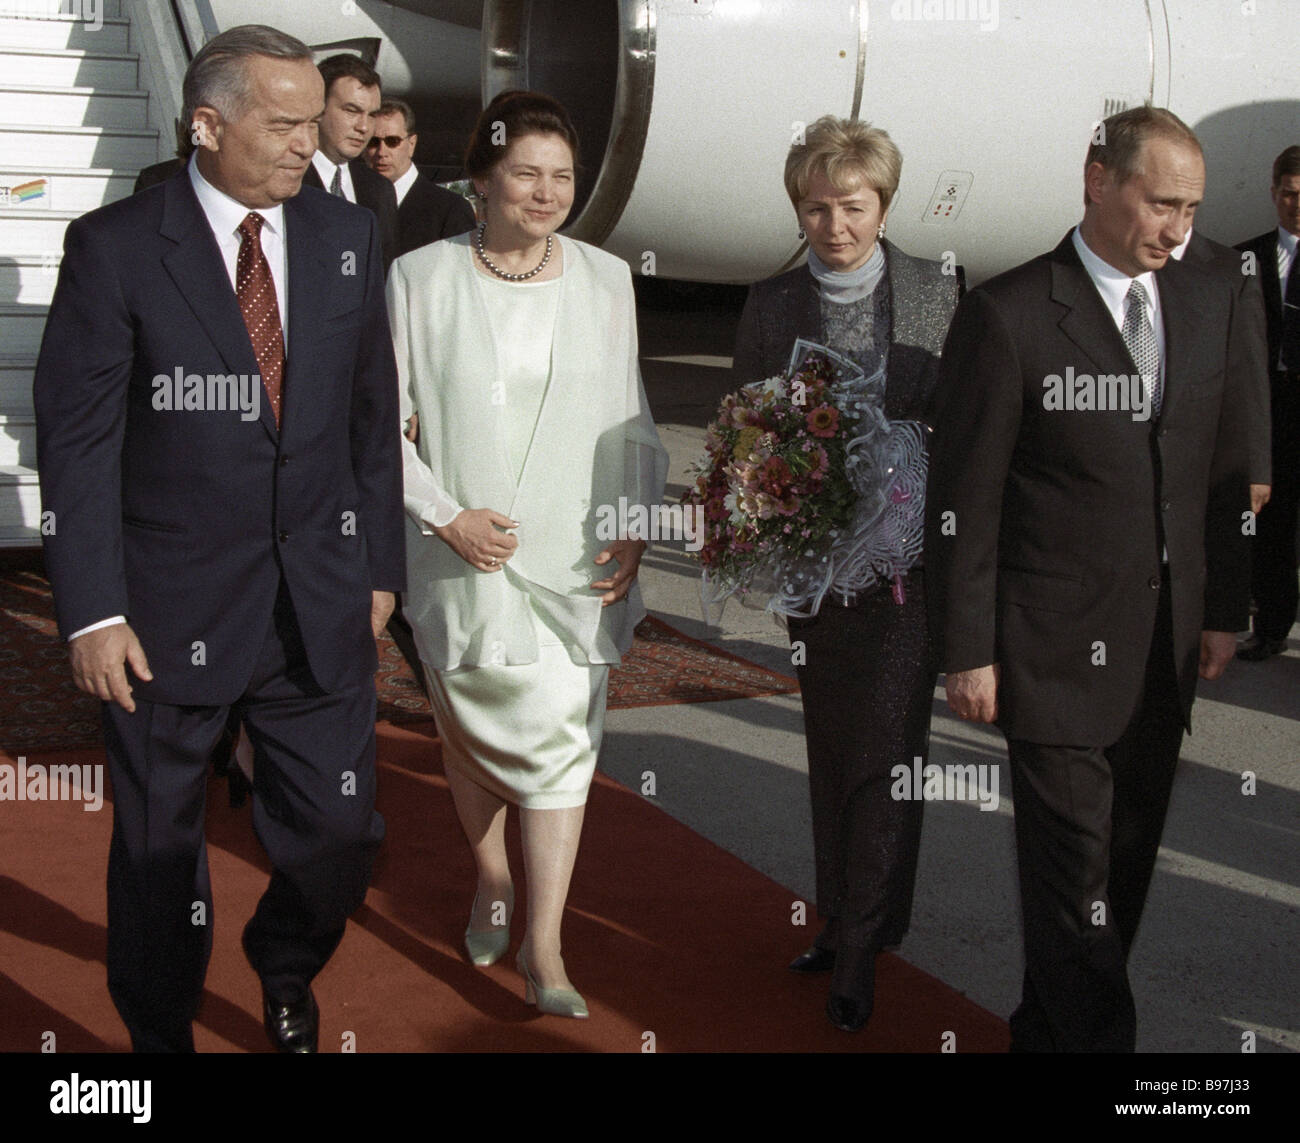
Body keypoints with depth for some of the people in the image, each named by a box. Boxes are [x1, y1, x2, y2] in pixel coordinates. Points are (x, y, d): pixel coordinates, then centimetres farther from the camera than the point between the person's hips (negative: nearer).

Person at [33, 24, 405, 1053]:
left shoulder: (348, 238, 4)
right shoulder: (114, 246, -8)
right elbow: (77, 440, -9)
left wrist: (379, 566, 10)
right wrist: (92, 612, -13)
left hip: (321, 606, 3)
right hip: (170, 610, -3)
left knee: (341, 839, 8)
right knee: (158, 853, 14)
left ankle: (284, 961, 42)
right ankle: (161, 1033, 38)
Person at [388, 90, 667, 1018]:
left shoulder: (607, 281, 2)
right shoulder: (421, 280, -4)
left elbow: (632, 420, 9)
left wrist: (636, 528, 0)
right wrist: (444, 516, -13)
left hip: (574, 559, 0)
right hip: (462, 552, 0)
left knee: (560, 736, -5)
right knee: (469, 731, 16)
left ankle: (545, 952, 2)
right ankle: (492, 881, 41)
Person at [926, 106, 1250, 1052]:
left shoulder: (1211, 306, 8)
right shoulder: (1009, 315, -10)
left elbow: (1225, 470, 15)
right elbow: (963, 498, -9)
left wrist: (1224, 608, 12)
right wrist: (966, 650, -10)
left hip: (1167, 648, 6)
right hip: (1058, 647, -6)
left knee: (1125, 864, 14)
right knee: (1074, 871, -3)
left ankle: (1047, 1028, 31)